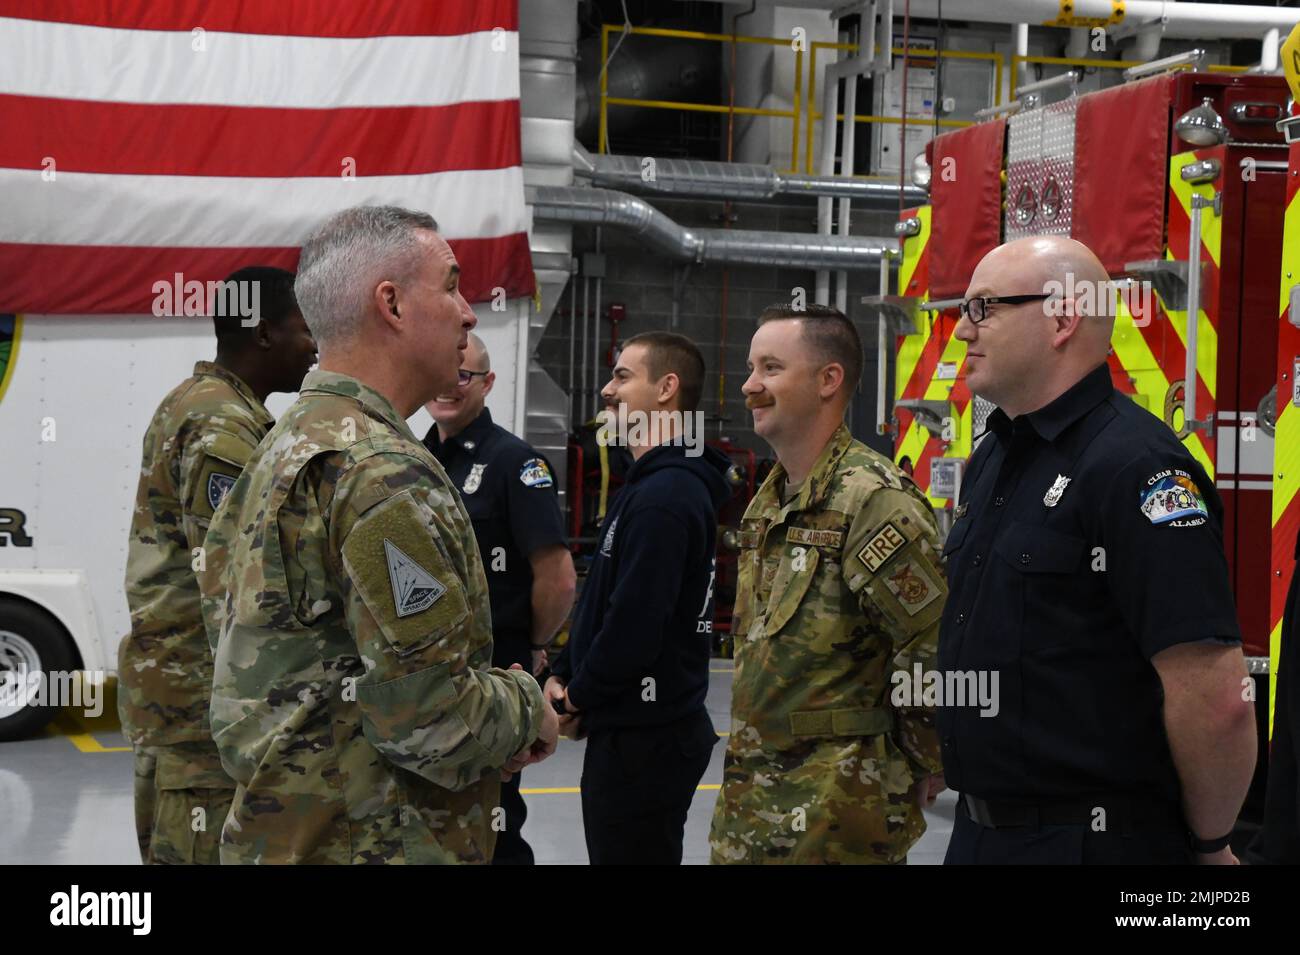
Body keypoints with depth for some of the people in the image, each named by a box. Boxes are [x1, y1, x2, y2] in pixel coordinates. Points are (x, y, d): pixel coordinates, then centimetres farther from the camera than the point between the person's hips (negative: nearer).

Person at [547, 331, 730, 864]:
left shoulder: (663, 496, -19)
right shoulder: (655, 484, 15)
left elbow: (633, 626, -24)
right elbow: (602, 603, 19)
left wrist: (579, 698, -9)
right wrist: (563, 675, 5)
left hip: (644, 739, -10)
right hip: (641, 727, 10)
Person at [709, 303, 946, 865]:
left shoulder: (875, 500, -17)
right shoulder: (767, 504, 13)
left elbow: (939, 655, -21)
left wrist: (924, 767, -10)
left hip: (836, 815, -9)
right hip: (749, 800, 9)